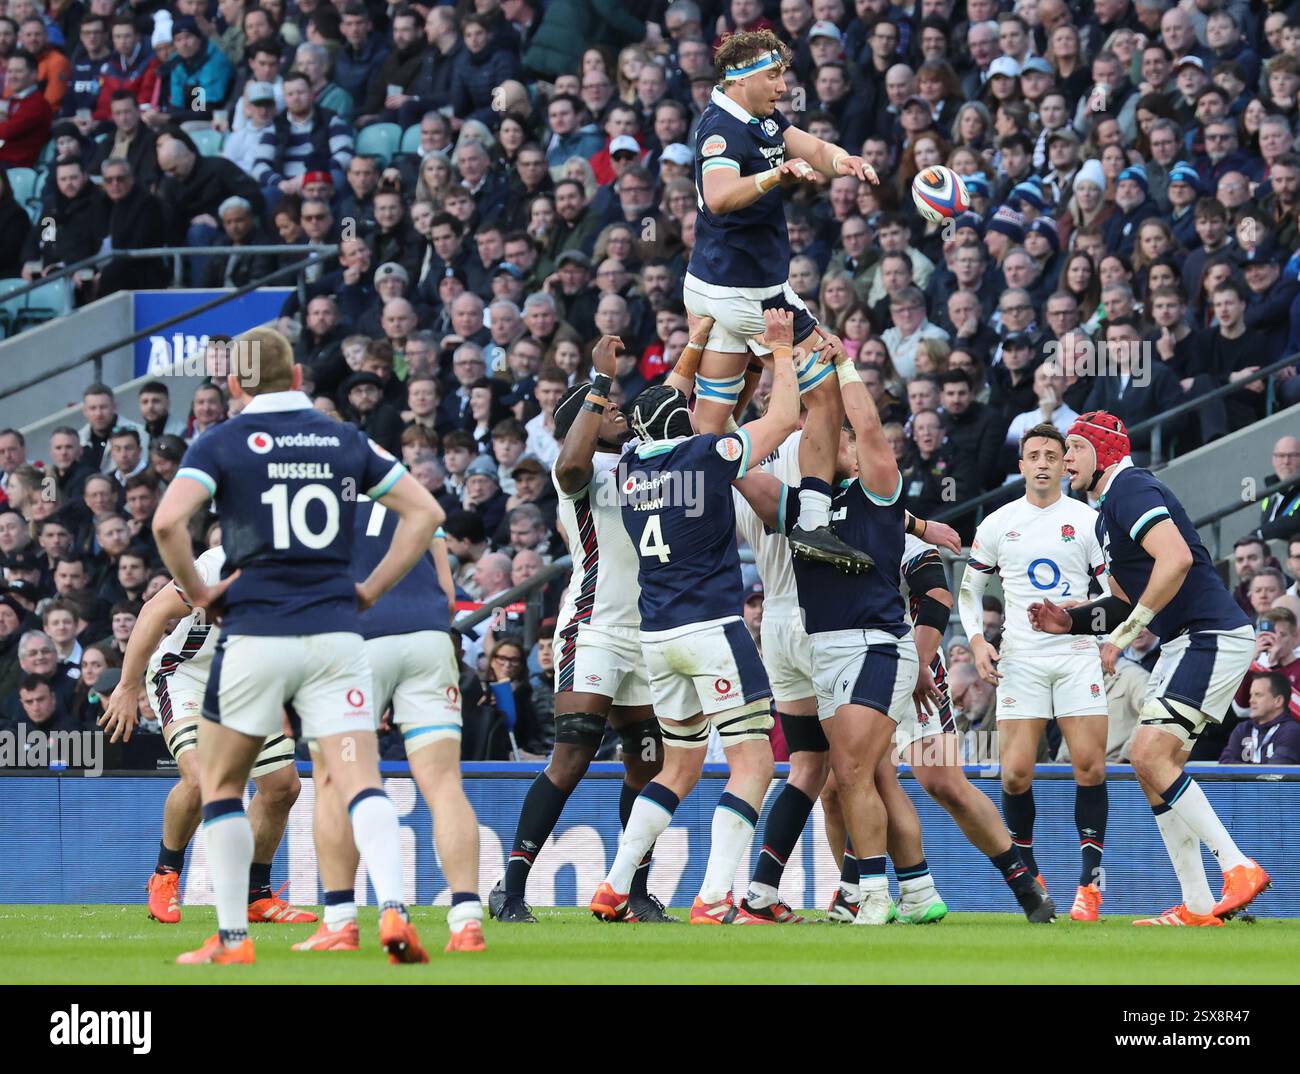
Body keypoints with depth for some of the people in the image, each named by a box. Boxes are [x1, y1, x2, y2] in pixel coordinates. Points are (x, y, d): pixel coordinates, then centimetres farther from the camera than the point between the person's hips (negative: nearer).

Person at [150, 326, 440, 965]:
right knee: (361, 783, -3)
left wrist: (197, 593, -2)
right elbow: (424, 512, 9)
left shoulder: (222, 444, -1)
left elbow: (167, 521, -16)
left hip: (256, 634, -2)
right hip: (335, 634, 2)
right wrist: (371, 589, 11)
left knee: (220, 783, 15)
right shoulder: (344, 441, 10)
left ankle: (231, 938, 11)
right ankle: (393, 910, -25)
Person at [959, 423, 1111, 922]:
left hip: (1078, 654, -1)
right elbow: (970, 587, 17)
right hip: (1020, 660, 1)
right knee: (1015, 773, -8)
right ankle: (1028, 875, 11)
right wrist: (977, 641, 3)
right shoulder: (997, 524, 7)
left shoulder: (1087, 520, 4)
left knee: (1089, 767, -10)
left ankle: (1089, 882, -2)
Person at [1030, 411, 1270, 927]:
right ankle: (1197, 907, 7)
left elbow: (1176, 559, -27)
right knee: (1154, 768, 7)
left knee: (1149, 754, -19)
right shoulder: (1108, 512, 21)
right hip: (1183, 644, 11)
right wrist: (1071, 621, 12)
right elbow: (1129, 599, 29)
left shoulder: (1130, 489, -11)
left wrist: (1123, 633, -22)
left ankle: (1239, 866, -17)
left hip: (1212, 636, -11)